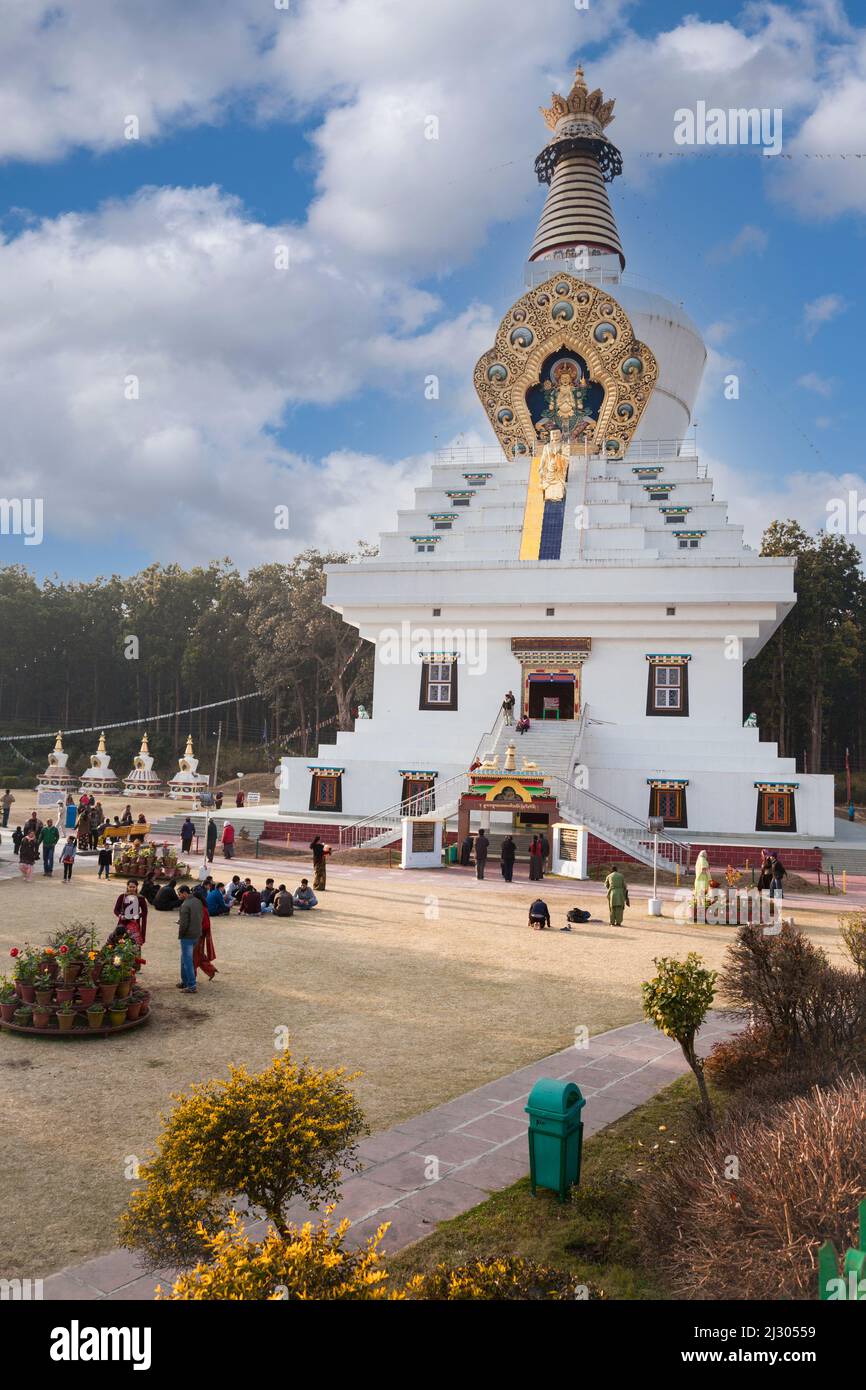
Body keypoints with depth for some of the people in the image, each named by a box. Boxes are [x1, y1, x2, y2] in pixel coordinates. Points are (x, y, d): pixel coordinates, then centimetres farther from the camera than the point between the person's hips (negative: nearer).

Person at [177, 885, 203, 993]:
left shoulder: (185, 905, -20)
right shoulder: (198, 901, 6)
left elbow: (183, 923, -23)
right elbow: (201, 917, 14)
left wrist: (180, 935, -5)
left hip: (187, 936, -9)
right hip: (197, 935, 9)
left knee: (187, 960, -2)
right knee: (185, 958, 22)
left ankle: (191, 986, -1)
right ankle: (184, 981, 30)